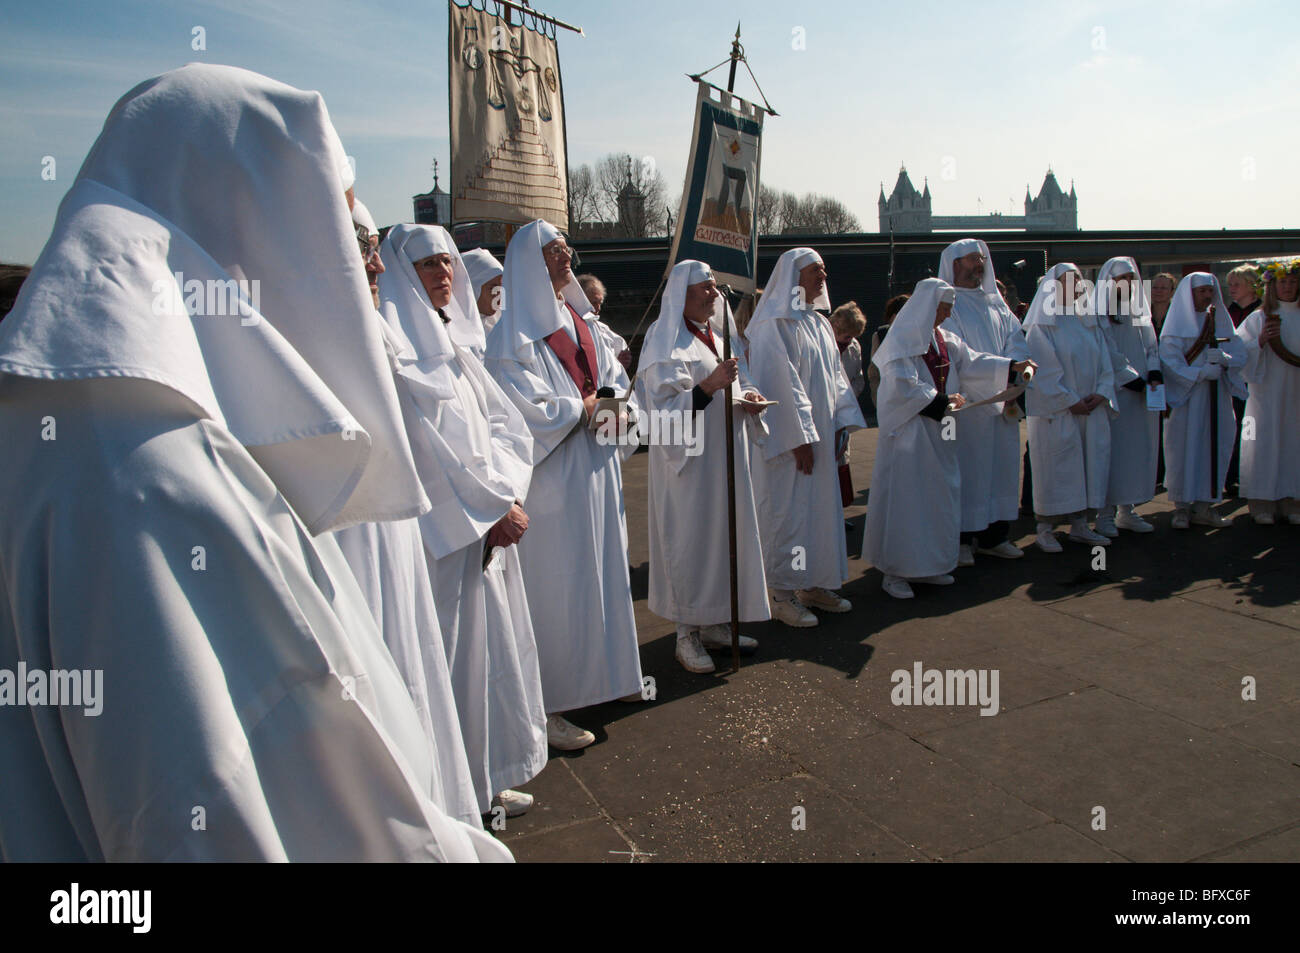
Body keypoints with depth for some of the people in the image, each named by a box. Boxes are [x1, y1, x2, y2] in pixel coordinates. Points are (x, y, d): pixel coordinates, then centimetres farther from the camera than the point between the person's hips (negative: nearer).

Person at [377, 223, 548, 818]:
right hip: (441, 530, -8)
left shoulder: (455, 340, 16)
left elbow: (504, 422, 9)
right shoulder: (398, 346, -11)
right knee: (455, 647, -1)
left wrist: (506, 492, -7)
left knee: (489, 641, 14)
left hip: (486, 522, 8)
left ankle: (487, 778, 28)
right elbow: (434, 445, -17)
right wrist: (498, 504, -13)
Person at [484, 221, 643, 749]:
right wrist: (582, 411, -10)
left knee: (601, 572, 15)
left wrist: (619, 411, -7)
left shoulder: (582, 323, 14)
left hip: (597, 473, 8)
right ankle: (546, 704, 8)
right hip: (551, 482, -8)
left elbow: (616, 381, 14)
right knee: (553, 589, -3)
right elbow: (521, 409, -19)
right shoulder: (512, 336, -10)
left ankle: (604, 672, 31)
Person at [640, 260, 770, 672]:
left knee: (724, 535, 11)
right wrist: (710, 385, -27)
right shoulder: (667, 342, -9)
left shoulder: (719, 338, 16)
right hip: (689, 461, -8)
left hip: (725, 459, 8)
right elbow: (666, 407, -17)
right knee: (691, 538, -4)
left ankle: (715, 625, 22)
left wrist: (747, 398, 1)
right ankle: (687, 635, 6)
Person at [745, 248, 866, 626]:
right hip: (790, 438, -9)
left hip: (821, 434, 9)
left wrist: (842, 423, 6)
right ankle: (782, 594, 7)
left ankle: (812, 585, 24)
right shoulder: (775, 324, -12)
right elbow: (782, 384, -19)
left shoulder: (819, 323, 15)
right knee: (789, 509, -3)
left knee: (820, 506, 12)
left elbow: (835, 375, 16)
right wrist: (799, 438, -21)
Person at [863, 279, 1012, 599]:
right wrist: (942, 401, -15)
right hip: (907, 432, -9)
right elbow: (903, 387, -20)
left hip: (936, 433, 9)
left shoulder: (944, 339, 12)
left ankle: (927, 565, 22)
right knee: (904, 498, -4)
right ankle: (893, 572, 5)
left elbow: (972, 362, 15)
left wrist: (1012, 366, 7)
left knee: (938, 496, 11)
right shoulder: (901, 340, -13)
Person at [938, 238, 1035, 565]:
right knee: (966, 469, -3)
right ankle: (960, 539, 5)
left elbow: (1016, 341, 6)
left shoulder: (996, 302, 16)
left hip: (1002, 401, 7)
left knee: (1002, 464, 8)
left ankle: (994, 535, 18)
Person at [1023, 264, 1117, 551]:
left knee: (1091, 463, 7)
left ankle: (1079, 526, 17)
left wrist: (1101, 393, -6)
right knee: (1055, 467, -4)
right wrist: (1069, 401, -16)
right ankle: (1045, 529, 5)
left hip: (1091, 409, 6)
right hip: (1056, 413, -6)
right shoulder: (1041, 328, -5)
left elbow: (1105, 365, 11)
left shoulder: (1090, 324, 13)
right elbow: (1044, 373, -12)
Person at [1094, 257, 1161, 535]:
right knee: (1113, 451, -6)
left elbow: (1151, 346, 12)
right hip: (1115, 394, -6)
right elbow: (1109, 355, -11)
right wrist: (1133, 380, -17)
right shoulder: (1100, 314, -3)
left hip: (1142, 395, 6)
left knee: (1139, 450, 7)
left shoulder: (1139, 313, 16)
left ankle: (1127, 510, 15)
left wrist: (1154, 373, -6)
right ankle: (1106, 514, 1)